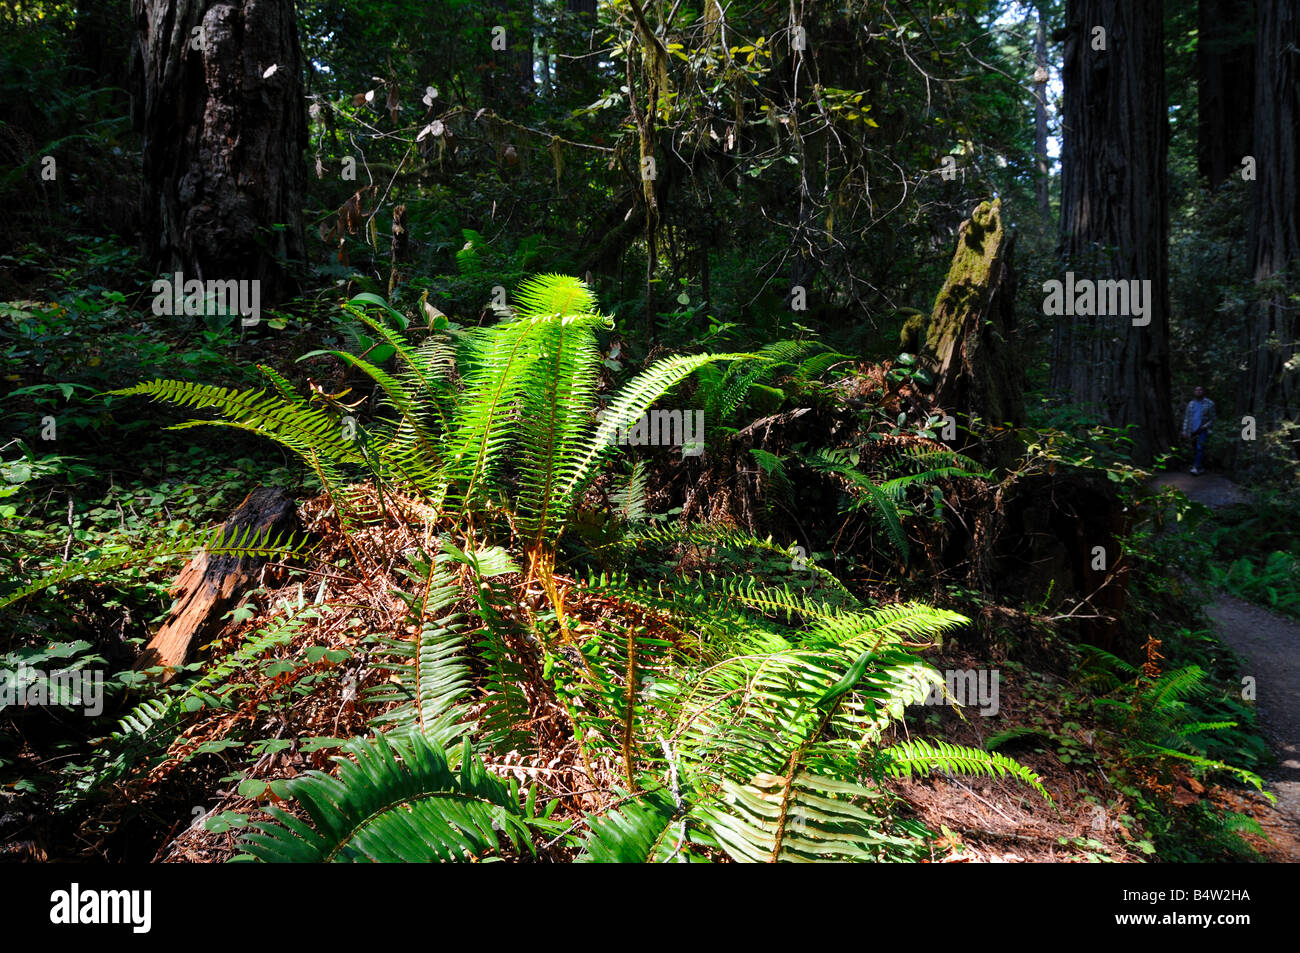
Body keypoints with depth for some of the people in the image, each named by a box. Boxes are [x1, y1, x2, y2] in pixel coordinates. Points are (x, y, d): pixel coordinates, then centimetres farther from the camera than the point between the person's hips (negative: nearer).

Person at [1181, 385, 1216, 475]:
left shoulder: (1209, 403, -2)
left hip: (1202, 431, -4)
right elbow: (1187, 418, 8)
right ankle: (1201, 468, 22)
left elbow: (1212, 419, 2)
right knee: (1197, 450, 10)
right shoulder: (1191, 403, 7)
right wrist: (1184, 432, 4)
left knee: (1200, 448, -18)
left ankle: (1196, 468, -24)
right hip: (1193, 431, 4)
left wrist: (1205, 426, -15)